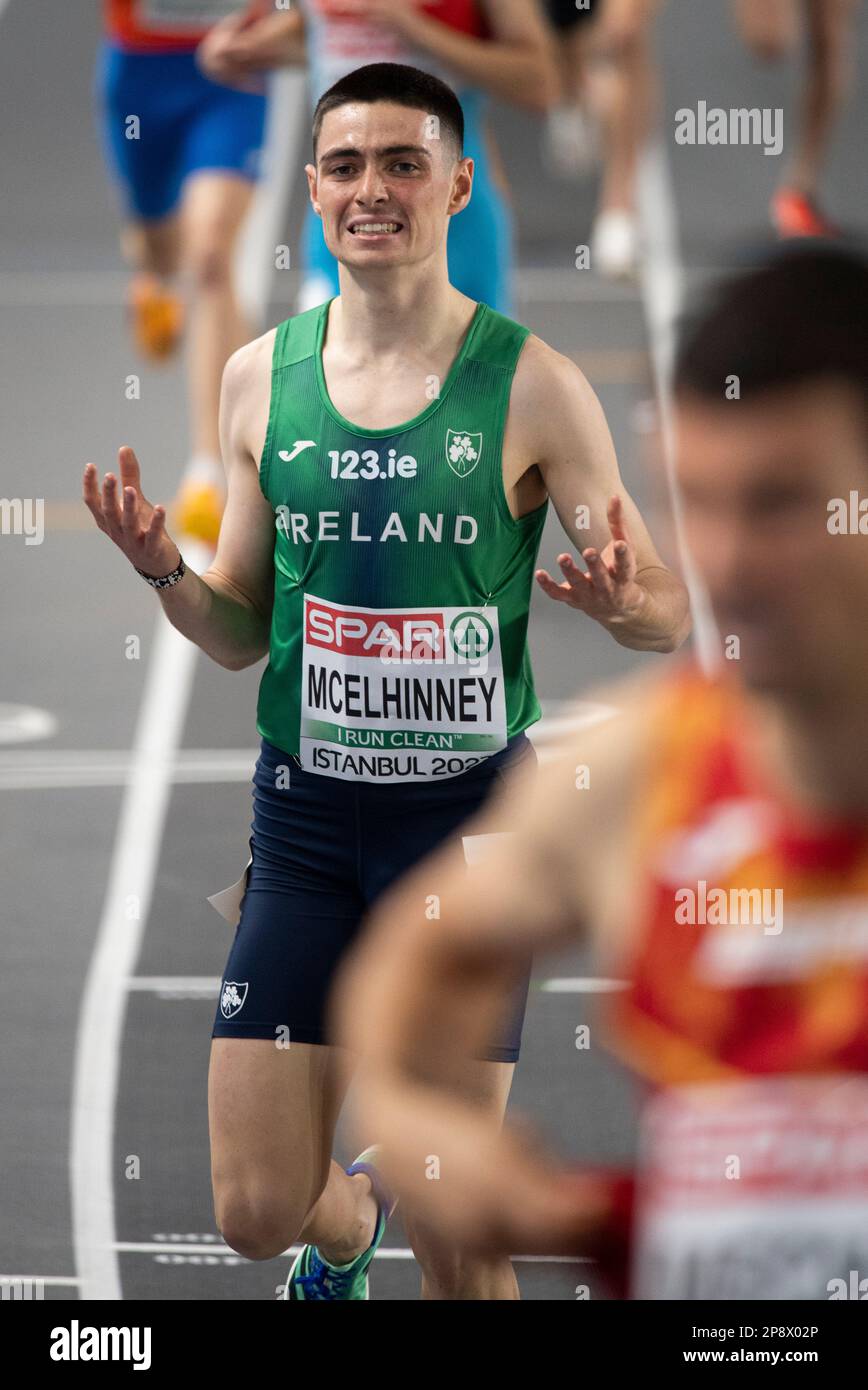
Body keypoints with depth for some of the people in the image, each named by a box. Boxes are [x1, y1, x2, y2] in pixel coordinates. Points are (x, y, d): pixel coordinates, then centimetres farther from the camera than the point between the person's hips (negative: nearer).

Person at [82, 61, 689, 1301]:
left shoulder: (531, 385, -7)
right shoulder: (262, 376, 3)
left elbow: (671, 617, -2)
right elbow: (241, 633, 11)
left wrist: (620, 603, -25)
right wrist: (163, 572, -9)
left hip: (471, 814, -3)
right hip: (307, 821, 3)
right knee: (256, 1216, 3)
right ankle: (352, 1215, 38)